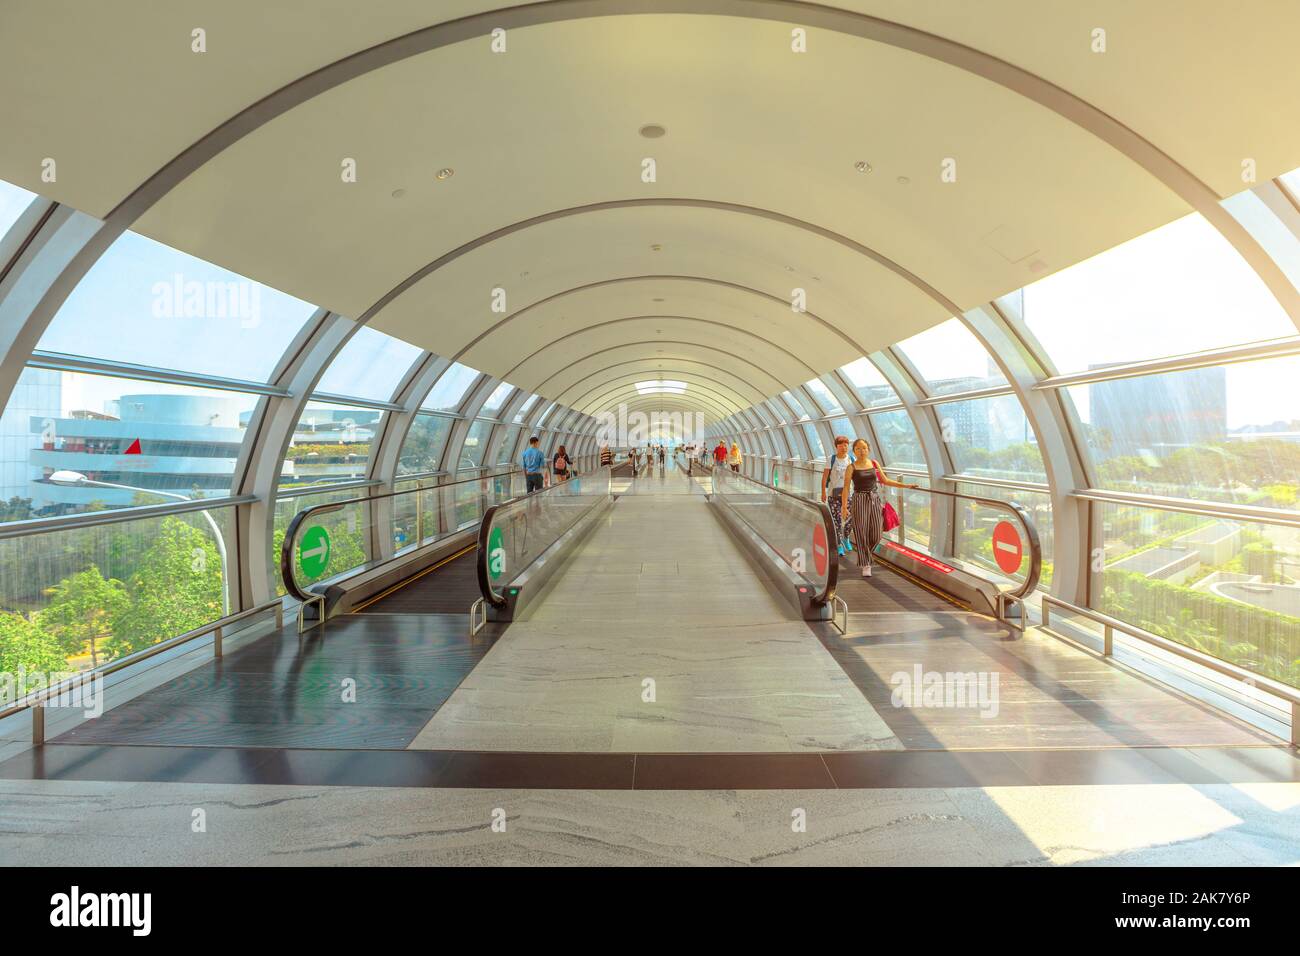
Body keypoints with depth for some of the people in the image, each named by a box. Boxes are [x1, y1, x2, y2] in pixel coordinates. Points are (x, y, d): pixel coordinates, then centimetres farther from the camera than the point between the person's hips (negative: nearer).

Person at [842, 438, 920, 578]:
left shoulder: (874, 463, 7)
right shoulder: (852, 467, -4)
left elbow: (885, 480, 14)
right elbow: (846, 488, -9)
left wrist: (906, 485, 12)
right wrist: (844, 505, -19)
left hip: (875, 500, 4)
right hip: (860, 501, -4)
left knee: (877, 534, 2)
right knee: (862, 534, -3)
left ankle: (864, 553, 32)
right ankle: (865, 565, 9)